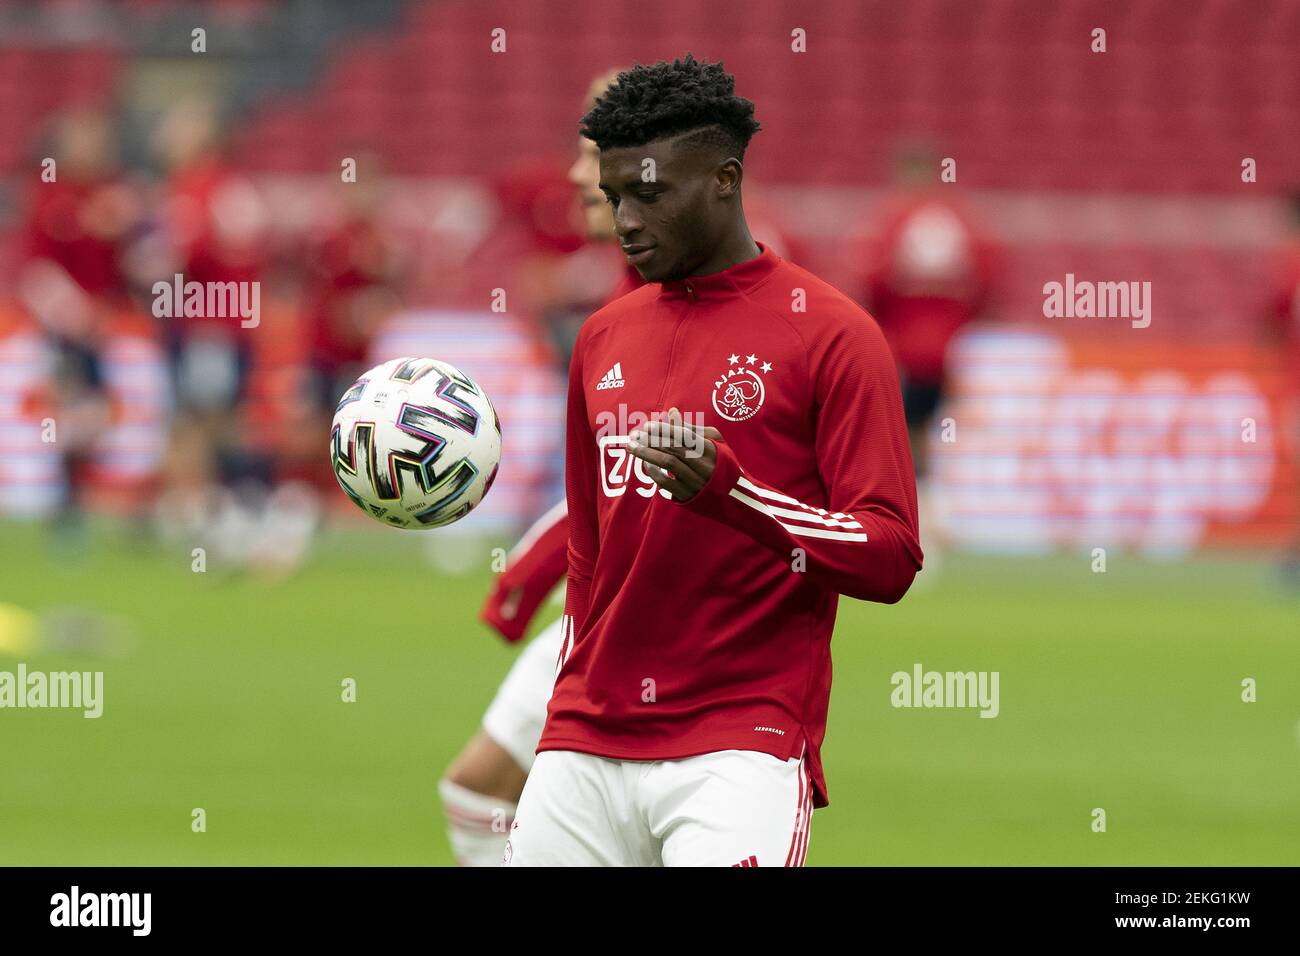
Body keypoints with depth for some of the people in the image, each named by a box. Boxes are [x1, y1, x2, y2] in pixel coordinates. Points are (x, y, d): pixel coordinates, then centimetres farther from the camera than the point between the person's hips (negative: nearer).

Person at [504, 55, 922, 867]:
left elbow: (890, 560, -10)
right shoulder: (604, 339, 15)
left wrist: (729, 491, -22)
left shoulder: (830, 334, -4)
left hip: (740, 750, -6)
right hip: (588, 752, 6)